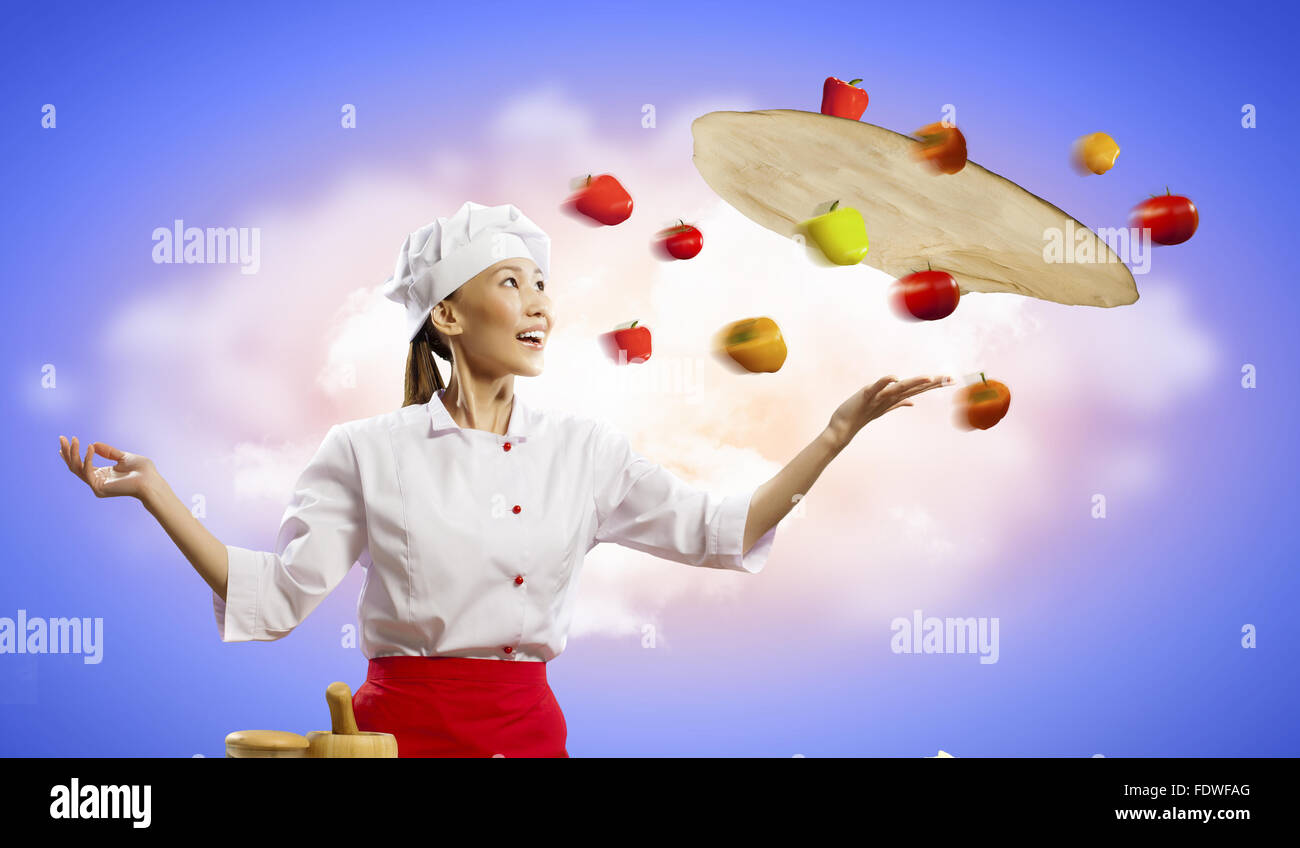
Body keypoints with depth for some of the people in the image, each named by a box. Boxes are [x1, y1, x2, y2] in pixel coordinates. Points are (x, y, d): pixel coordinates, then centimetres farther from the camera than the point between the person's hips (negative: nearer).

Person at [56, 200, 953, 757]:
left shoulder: (583, 449, 5)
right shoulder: (368, 451, -2)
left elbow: (720, 531, 3)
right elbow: (277, 595, -5)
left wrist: (840, 429, -2)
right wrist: (153, 490, -13)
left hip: (527, 727, 3)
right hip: (402, 722, -2)